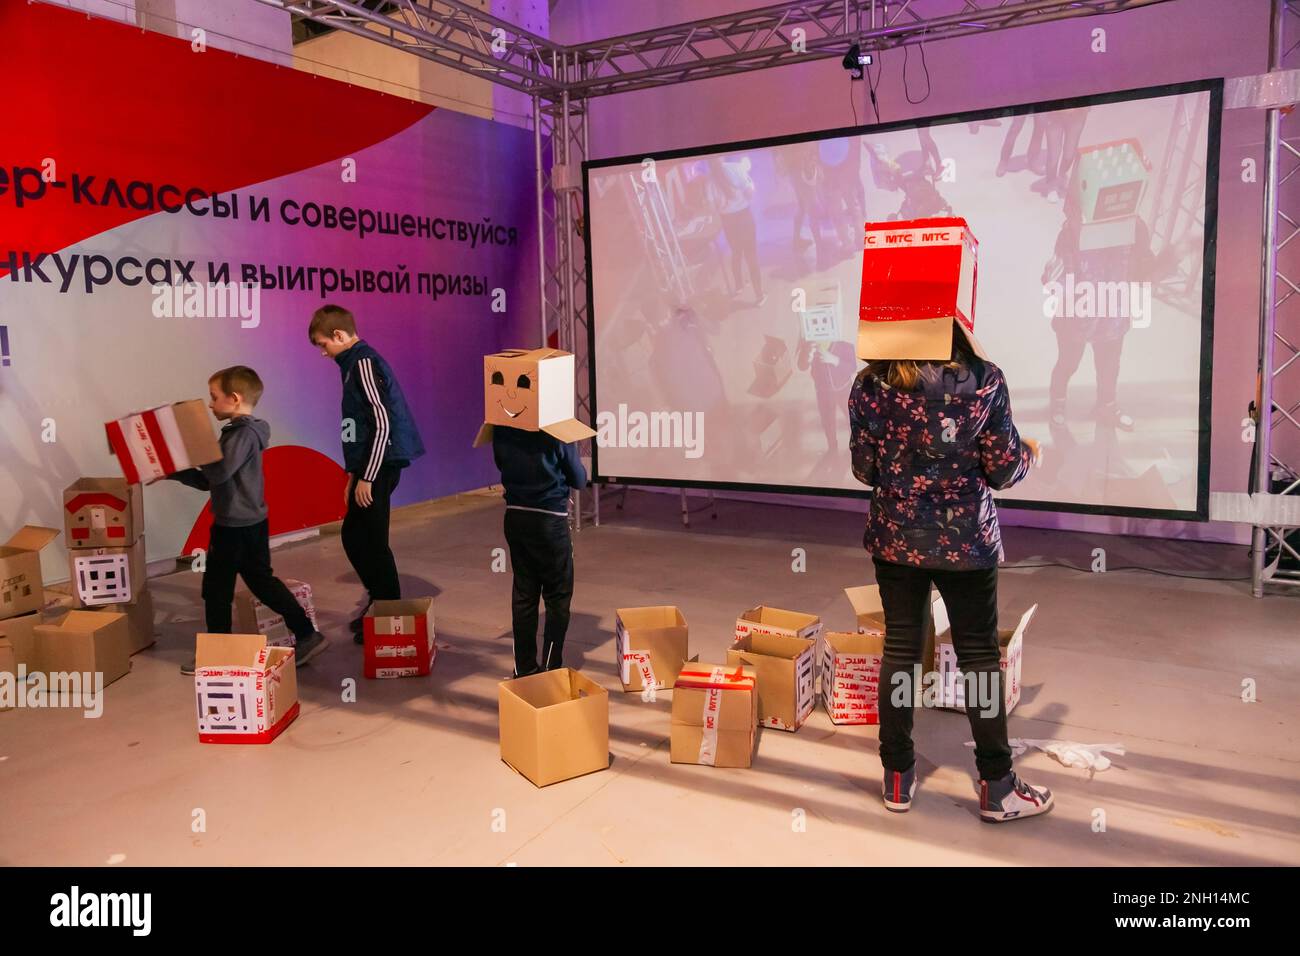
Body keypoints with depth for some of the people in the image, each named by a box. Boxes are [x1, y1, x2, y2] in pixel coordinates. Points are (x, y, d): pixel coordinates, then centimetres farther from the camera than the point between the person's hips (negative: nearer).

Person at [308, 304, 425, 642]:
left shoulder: (364, 363, -14)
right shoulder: (354, 364, 16)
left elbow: (382, 424, -20)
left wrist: (366, 477, -19)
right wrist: (354, 473, 18)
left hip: (379, 466, -10)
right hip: (368, 466, 10)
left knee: (372, 542, -2)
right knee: (353, 537, 16)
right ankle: (380, 602, 28)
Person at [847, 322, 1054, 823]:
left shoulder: (870, 385, -7)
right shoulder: (984, 380, -11)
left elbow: (864, 470, -2)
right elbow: (1001, 471, -8)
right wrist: (1028, 452, 15)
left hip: (896, 538, 2)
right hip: (967, 540, -1)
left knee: (900, 648, 11)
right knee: (979, 654, 9)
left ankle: (898, 779, 21)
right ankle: (997, 788, 19)